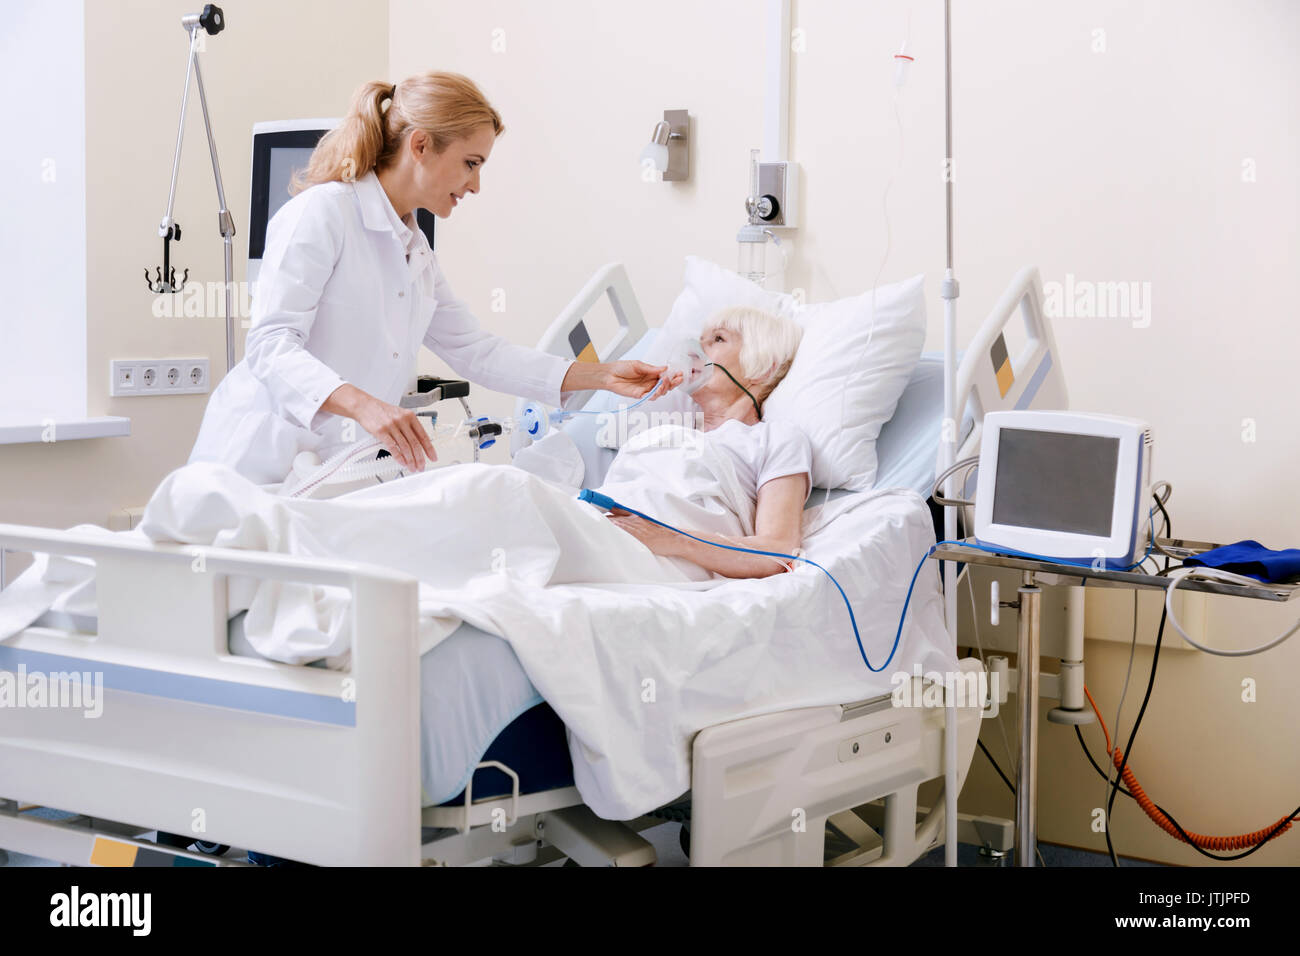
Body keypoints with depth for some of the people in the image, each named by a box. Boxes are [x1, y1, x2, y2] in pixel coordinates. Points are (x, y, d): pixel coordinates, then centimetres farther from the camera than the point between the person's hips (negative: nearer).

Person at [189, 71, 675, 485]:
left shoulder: (415, 251, 19)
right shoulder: (322, 211, -10)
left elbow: (475, 350, 21)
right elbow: (271, 342, -19)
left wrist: (601, 375, 13)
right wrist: (362, 404, -35)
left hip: (337, 476, 8)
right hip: (263, 465, -8)